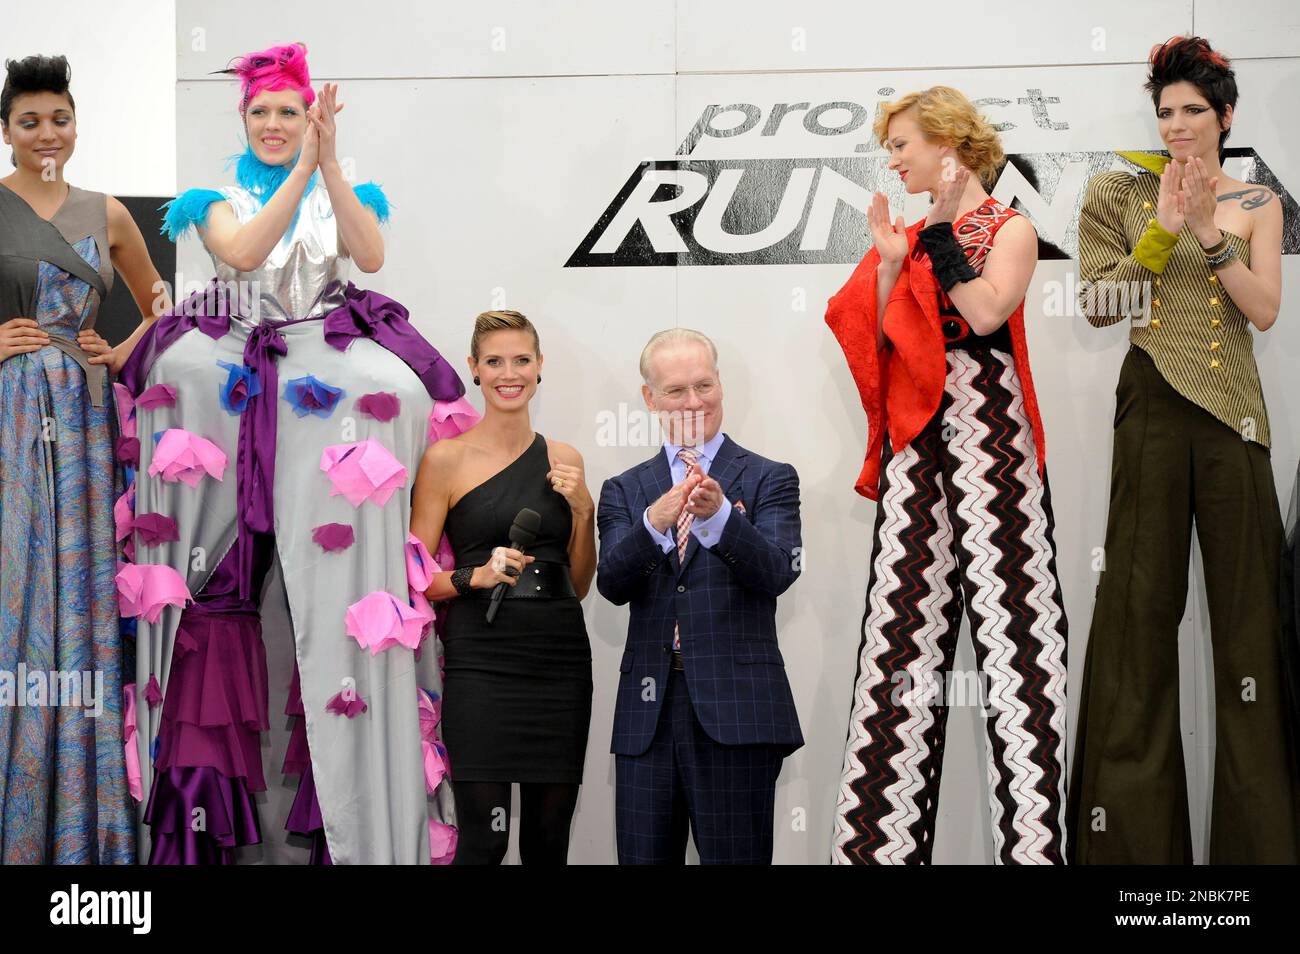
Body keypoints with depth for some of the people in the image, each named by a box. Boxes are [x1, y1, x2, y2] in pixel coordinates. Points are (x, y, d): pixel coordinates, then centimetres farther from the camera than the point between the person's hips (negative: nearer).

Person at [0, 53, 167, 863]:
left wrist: (124, 355, 7)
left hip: (82, 418, 3)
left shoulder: (105, 214, 11)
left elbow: (160, 306, 23)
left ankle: (83, 817, 14)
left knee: (81, 591, 5)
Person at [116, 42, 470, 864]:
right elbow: (243, 254, -6)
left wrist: (330, 162, -10)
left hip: (329, 370, -1)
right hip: (233, 370, 1)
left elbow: (371, 255, -3)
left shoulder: (344, 195, 17)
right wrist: (302, 169, -10)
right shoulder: (221, 197, 16)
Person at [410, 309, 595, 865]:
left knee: (550, 838, 7)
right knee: (484, 838, -7)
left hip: (561, 661, 4)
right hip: (482, 663, -4)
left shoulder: (563, 460, 11)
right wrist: (476, 576, -18)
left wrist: (583, 511, 1)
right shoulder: (446, 459, 0)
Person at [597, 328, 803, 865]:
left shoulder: (769, 479, 6)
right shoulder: (623, 491, 13)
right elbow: (611, 583, -2)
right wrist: (653, 523, -21)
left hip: (736, 710, -3)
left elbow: (776, 573, -10)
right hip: (647, 714, 3)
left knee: (734, 857, 0)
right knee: (643, 858, 5)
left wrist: (719, 515, -27)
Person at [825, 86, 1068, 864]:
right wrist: (891, 262, -2)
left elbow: (987, 311, -15)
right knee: (904, 615, 1)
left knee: (1006, 602, -8)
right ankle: (885, 835, 4)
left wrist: (942, 229, -9)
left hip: (987, 428, -5)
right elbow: (882, 341, 9)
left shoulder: (1010, 229, 4)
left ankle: (1033, 836, -6)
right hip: (915, 435, 5)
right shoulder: (915, 236, 18)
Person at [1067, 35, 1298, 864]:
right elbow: (1099, 305, 0)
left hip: (1231, 405, 1)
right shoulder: (1128, 194, 8)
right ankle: (1134, 830, 2)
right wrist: (1164, 229, -10)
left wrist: (1209, 230, -13)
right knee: (1141, 593, -3)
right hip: (1154, 400, -1)